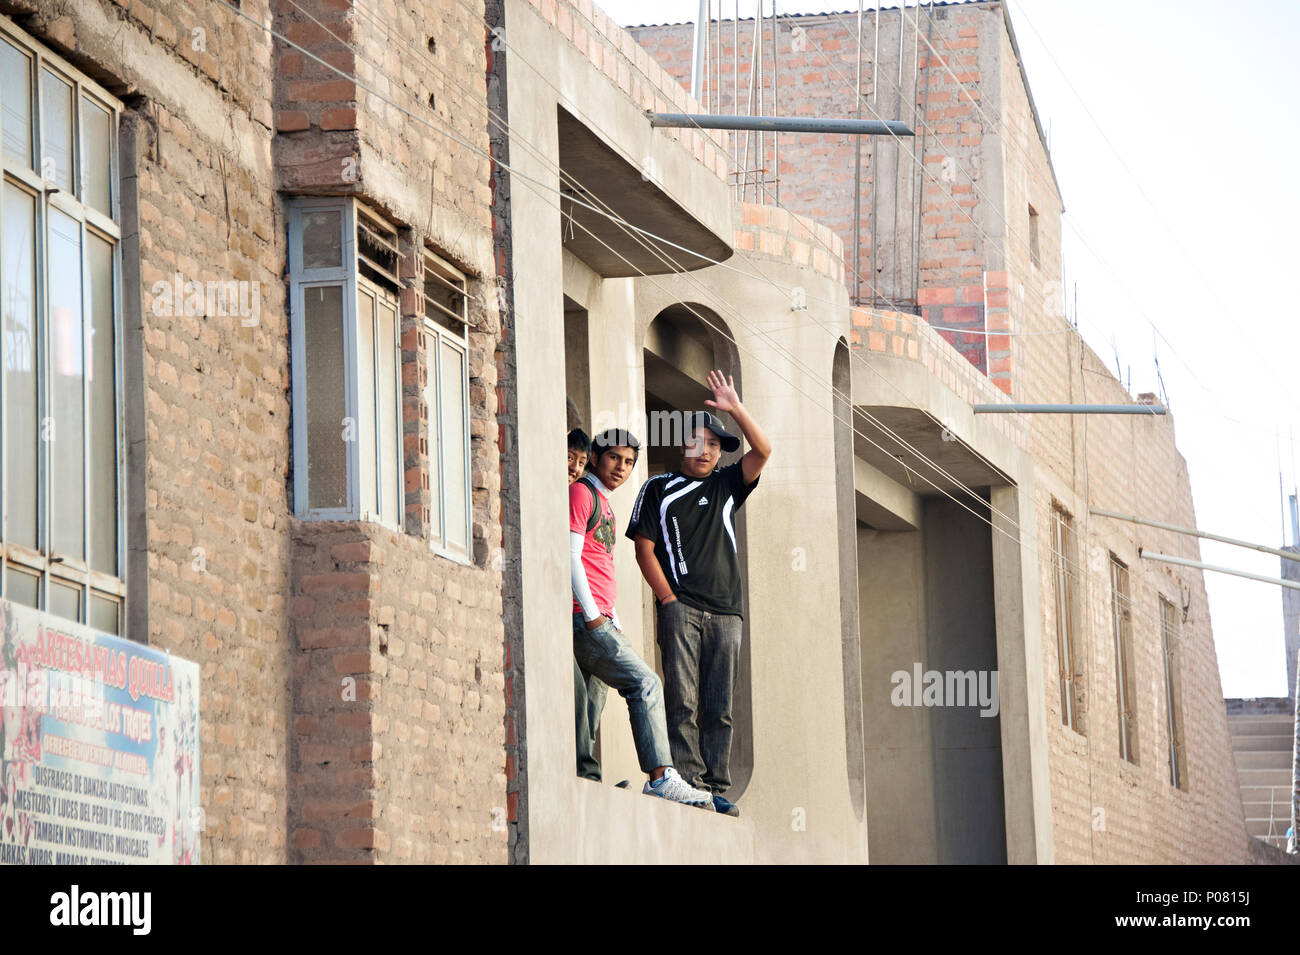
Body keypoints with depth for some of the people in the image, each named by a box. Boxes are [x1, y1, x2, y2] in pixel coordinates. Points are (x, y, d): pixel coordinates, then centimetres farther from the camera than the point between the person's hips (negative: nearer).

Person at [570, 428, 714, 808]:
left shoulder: (603, 504, 26)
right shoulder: (581, 493, -4)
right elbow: (570, 556, -13)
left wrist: (613, 622, 19)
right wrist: (593, 616, -16)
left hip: (597, 617, 10)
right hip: (583, 615, -10)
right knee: (645, 684, -13)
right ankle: (661, 777, -17)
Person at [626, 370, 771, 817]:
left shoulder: (726, 486, 18)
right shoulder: (658, 489, 11)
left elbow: (762, 450, 5)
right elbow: (645, 547, 4)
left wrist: (736, 409, -5)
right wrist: (667, 598, -7)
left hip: (725, 612, 3)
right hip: (680, 607, -3)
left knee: (719, 706, 1)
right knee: (682, 700, -11)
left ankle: (716, 789, 1)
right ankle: (688, 781, -14)